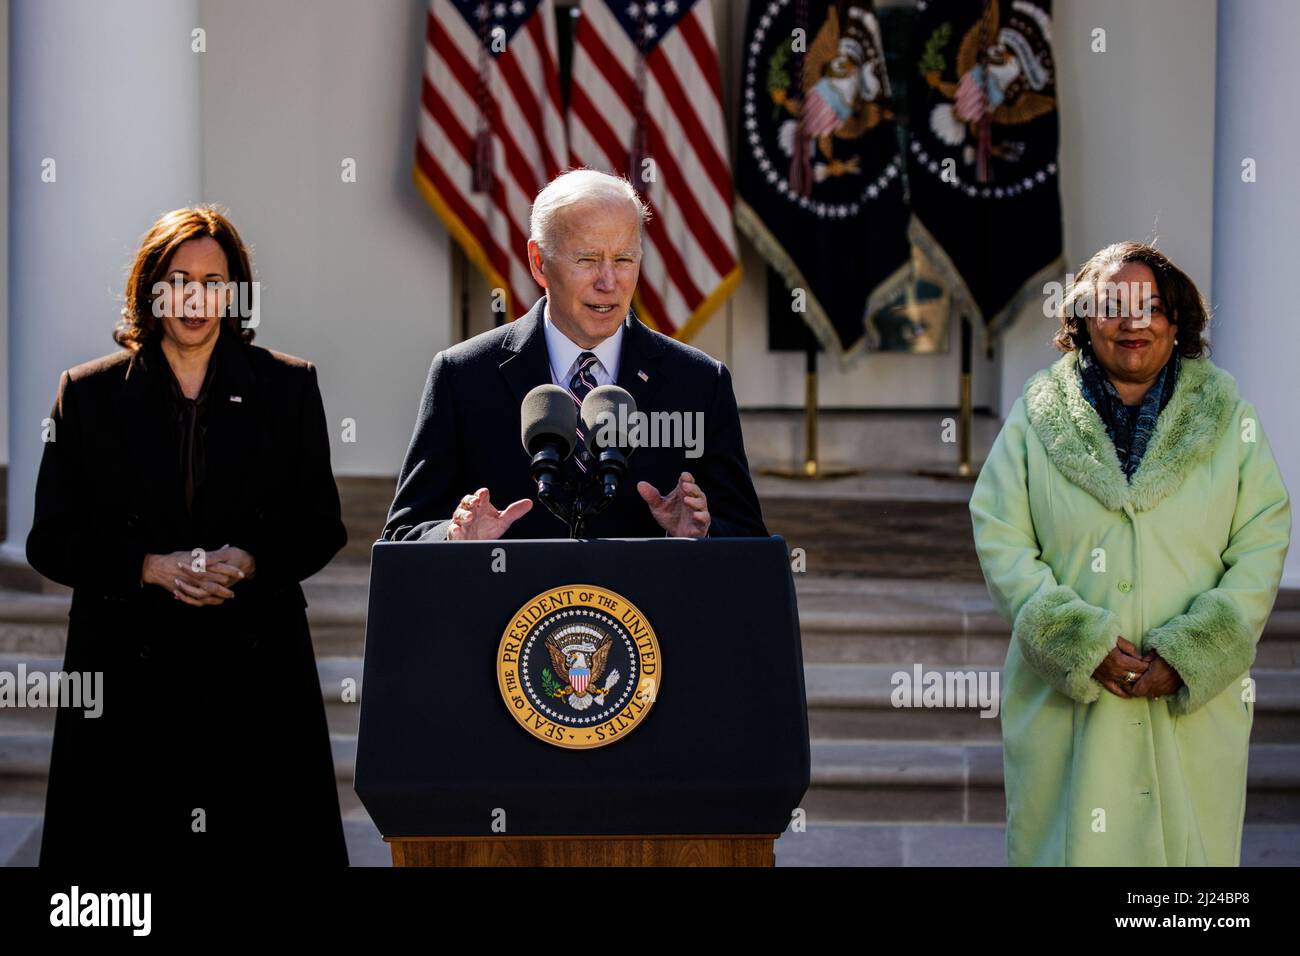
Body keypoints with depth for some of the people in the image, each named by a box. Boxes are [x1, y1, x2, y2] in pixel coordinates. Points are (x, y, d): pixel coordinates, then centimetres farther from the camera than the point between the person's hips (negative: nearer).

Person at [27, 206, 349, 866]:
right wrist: (151, 567, -11)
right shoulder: (88, 394, 8)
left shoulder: (288, 387, 9)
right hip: (130, 672, 0)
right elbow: (51, 541, 5)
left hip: (254, 668, 0)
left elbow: (321, 526, 9)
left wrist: (249, 561, -11)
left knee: (262, 838, -4)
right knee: (128, 839, -5)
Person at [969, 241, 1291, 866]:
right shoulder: (1038, 416, 5)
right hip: (1065, 703, 0)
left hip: (1195, 705, 0)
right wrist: (1080, 643, -13)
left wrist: (1191, 653, -12)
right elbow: (999, 540, -1)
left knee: (1186, 847, 1)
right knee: (1072, 845, 2)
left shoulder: (1227, 417, 7)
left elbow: (1262, 545, 1)